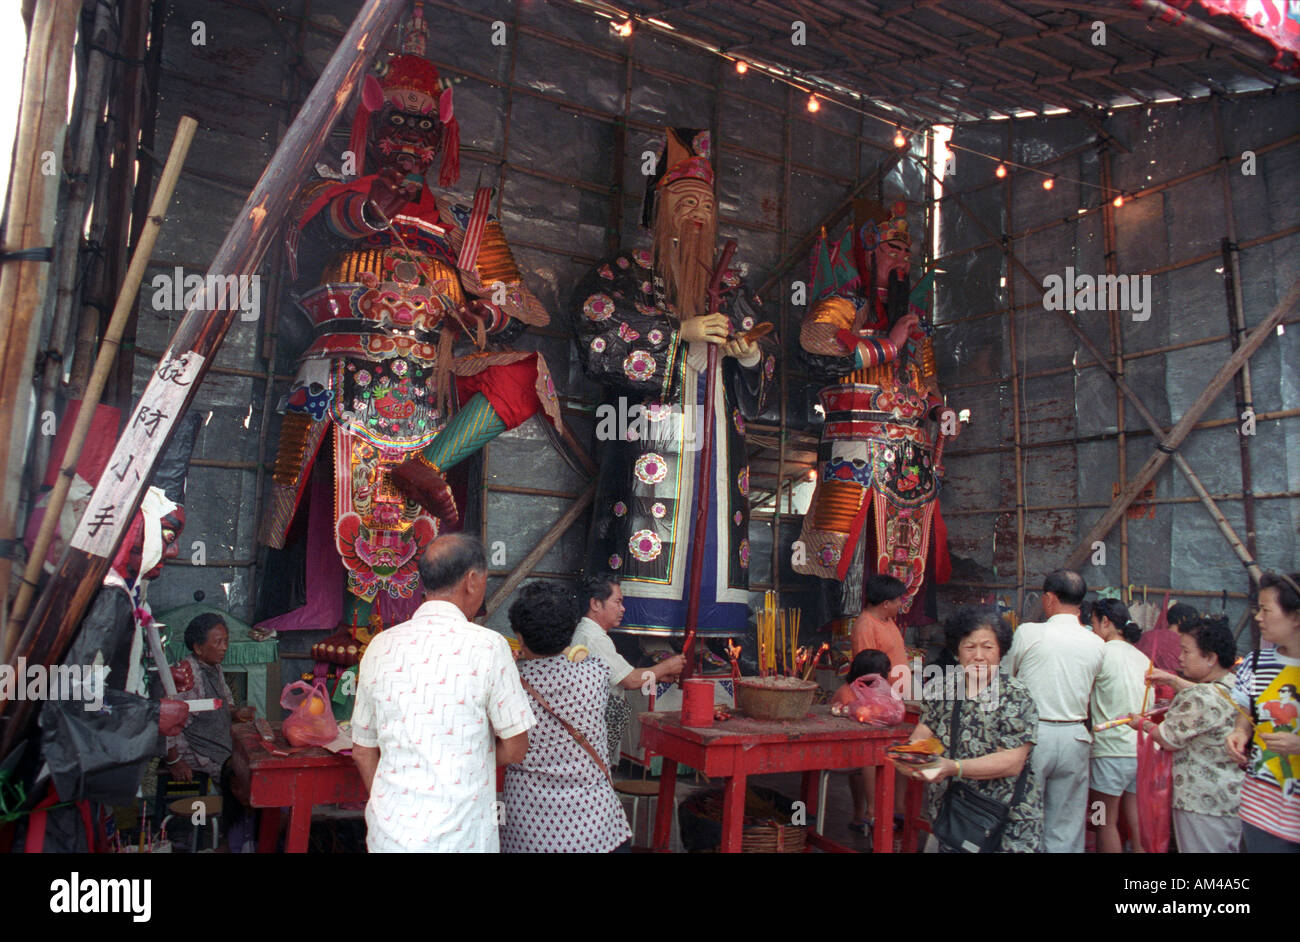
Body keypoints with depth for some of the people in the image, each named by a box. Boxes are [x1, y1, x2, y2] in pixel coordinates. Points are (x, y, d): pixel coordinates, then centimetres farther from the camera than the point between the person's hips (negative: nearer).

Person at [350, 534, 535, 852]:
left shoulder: (379, 646, 0)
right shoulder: (488, 646, -13)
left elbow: (362, 751, 9)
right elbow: (514, 748, -7)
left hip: (388, 833, 5)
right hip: (457, 836, -4)